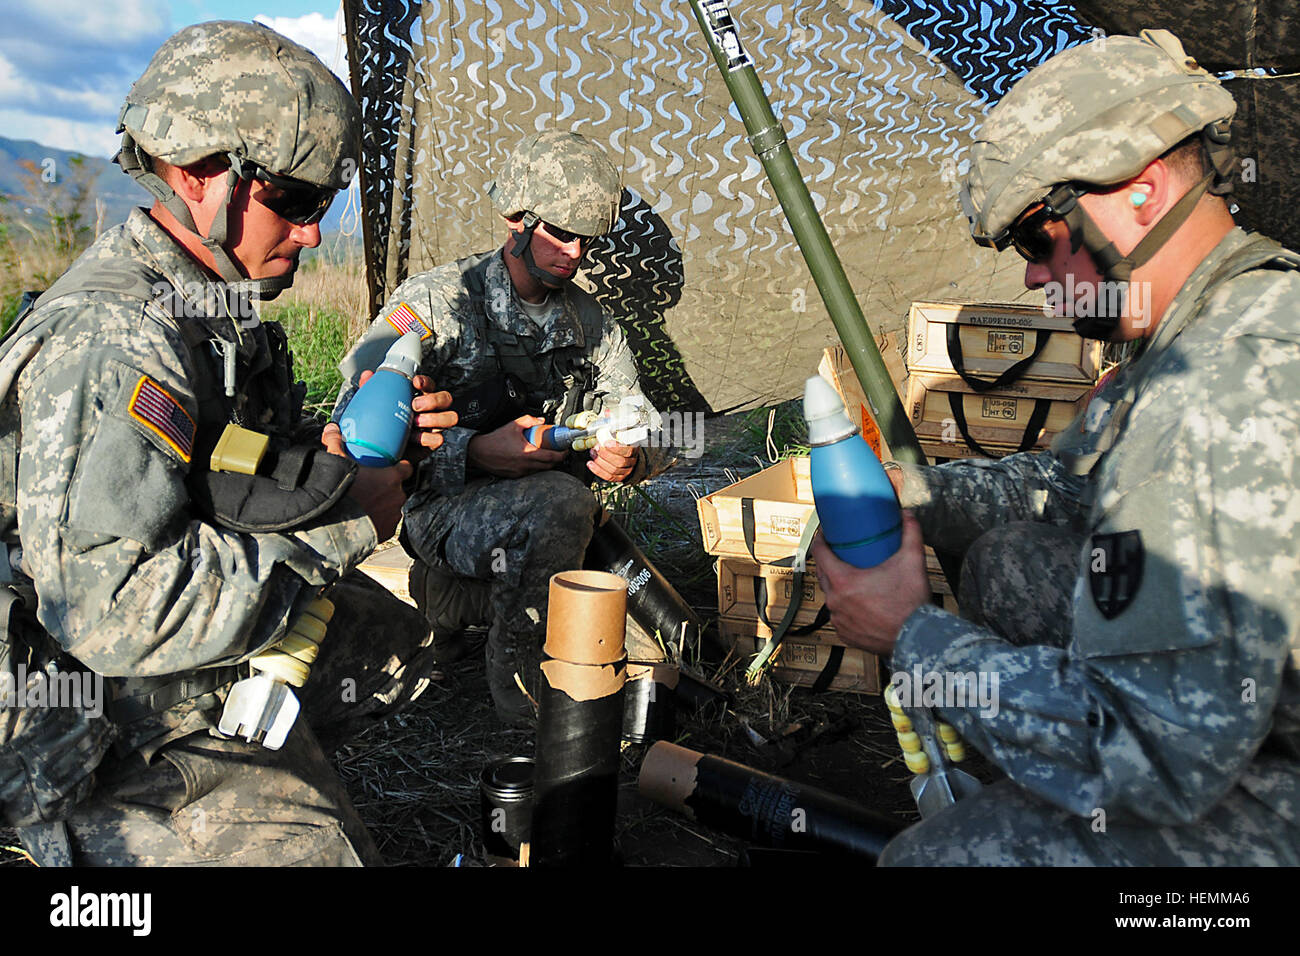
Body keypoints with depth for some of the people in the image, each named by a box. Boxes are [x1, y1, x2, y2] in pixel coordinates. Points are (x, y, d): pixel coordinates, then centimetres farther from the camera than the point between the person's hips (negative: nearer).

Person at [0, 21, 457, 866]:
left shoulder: (220, 306, 6)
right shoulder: (107, 341, -24)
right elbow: (112, 610, -32)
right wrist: (343, 521, -25)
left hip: (240, 657, 9)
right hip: (150, 725, -9)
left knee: (412, 641, 22)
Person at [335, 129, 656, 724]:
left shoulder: (589, 320, 9)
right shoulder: (436, 301, -9)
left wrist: (627, 457, -17)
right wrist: (475, 452, -28)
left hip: (538, 521, 6)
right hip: (442, 505, -6)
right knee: (559, 501, -37)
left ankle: (453, 597, 5)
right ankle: (517, 678, -14)